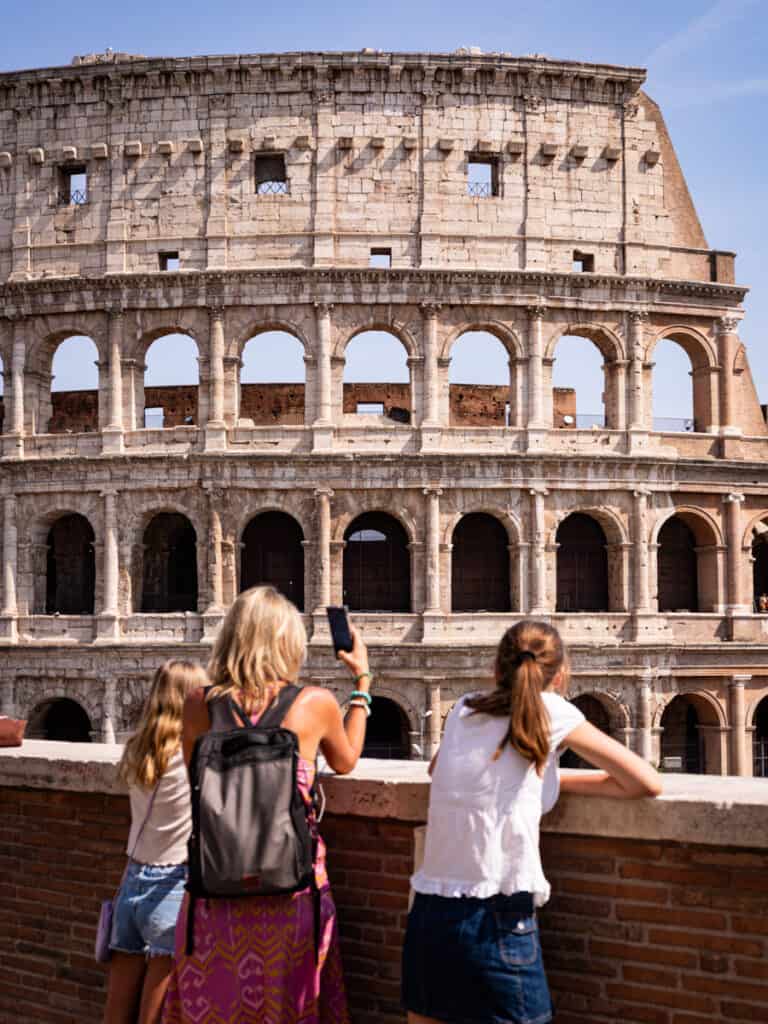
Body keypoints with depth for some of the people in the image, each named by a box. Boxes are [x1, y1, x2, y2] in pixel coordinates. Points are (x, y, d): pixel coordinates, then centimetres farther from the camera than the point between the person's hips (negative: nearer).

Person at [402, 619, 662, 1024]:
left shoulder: (464, 710, 11)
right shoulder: (551, 711, -1)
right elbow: (647, 782, 2)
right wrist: (559, 779, 14)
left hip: (427, 914, 5)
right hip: (496, 922, -5)